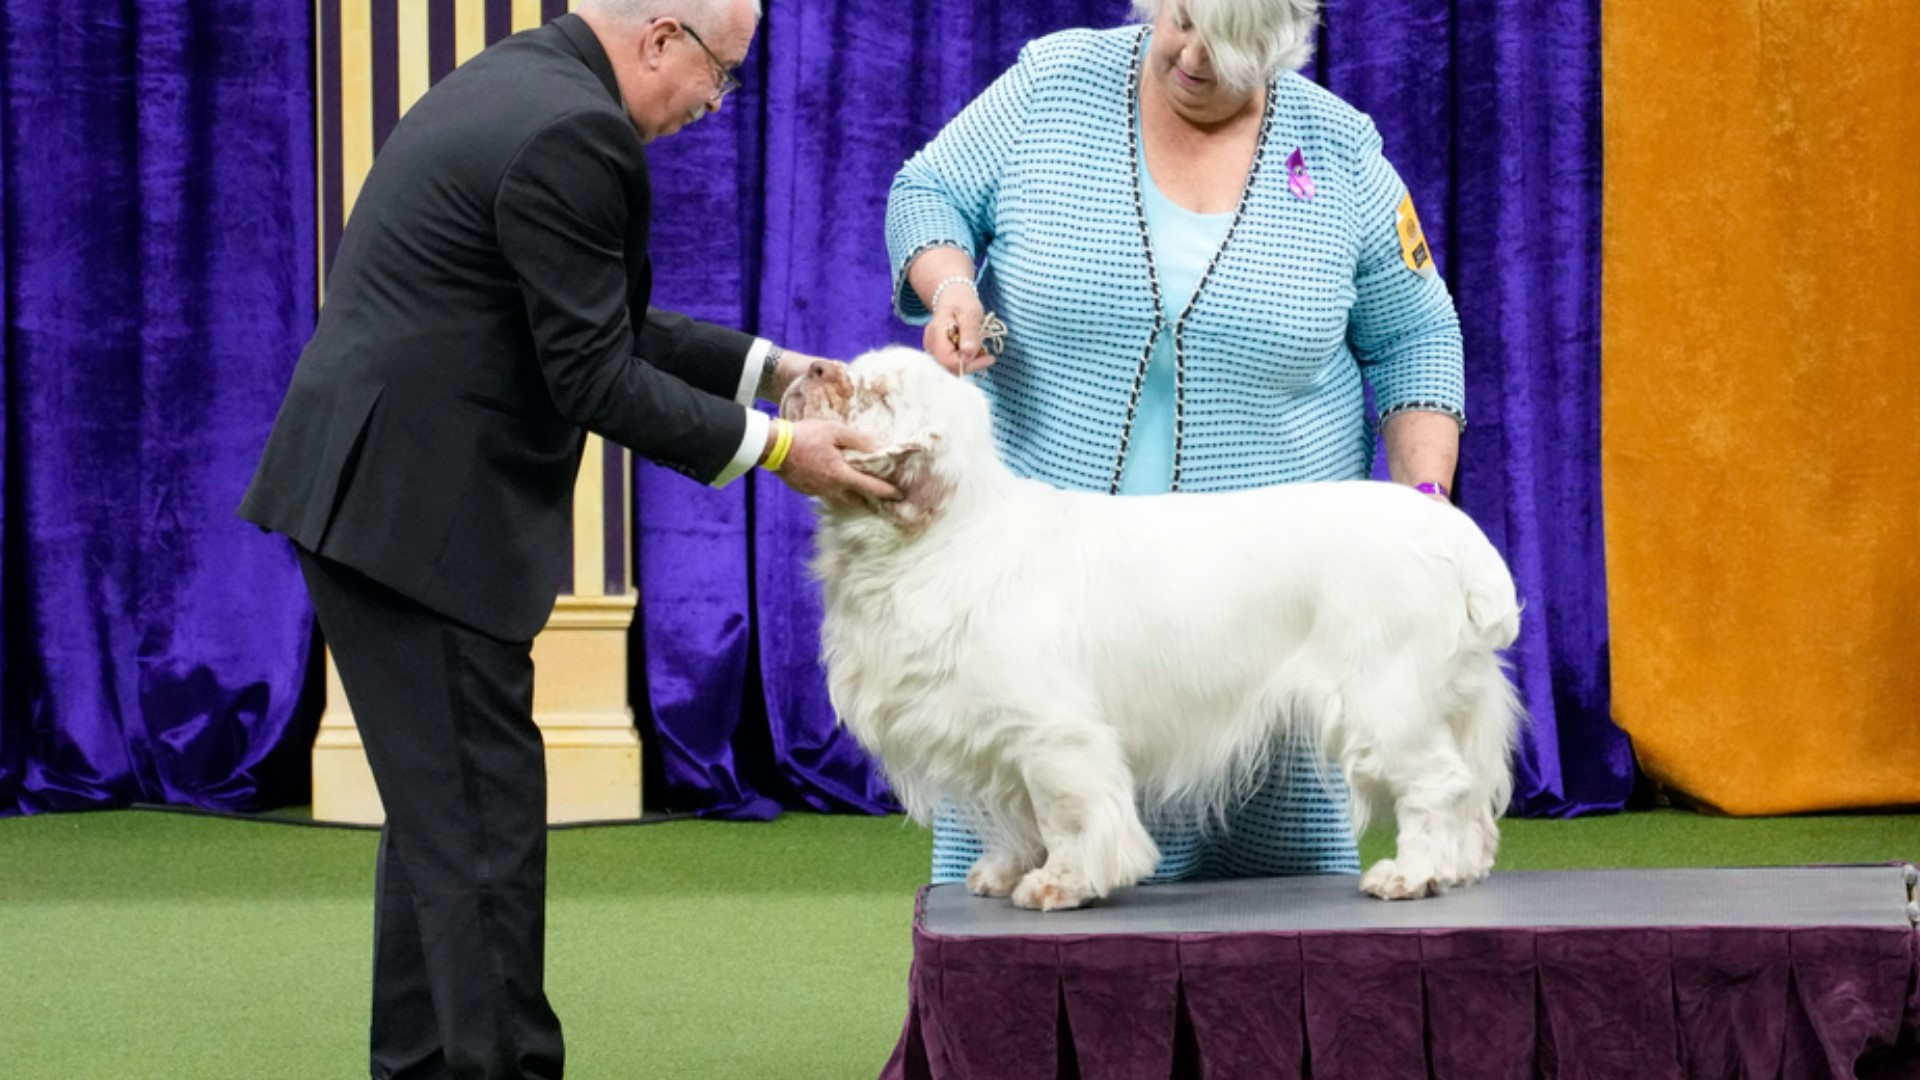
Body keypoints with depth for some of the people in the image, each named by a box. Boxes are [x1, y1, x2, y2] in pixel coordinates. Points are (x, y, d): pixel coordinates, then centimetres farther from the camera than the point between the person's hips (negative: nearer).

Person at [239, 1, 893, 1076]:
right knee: (484, 817, -6)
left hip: (367, 493, 11)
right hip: (420, 512, -11)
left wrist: (767, 368, 15)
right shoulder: (573, 133, -18)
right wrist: (774, 447, -11)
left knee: (444, 811, 16)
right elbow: (595, 379, -17)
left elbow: (600, 323, 20)